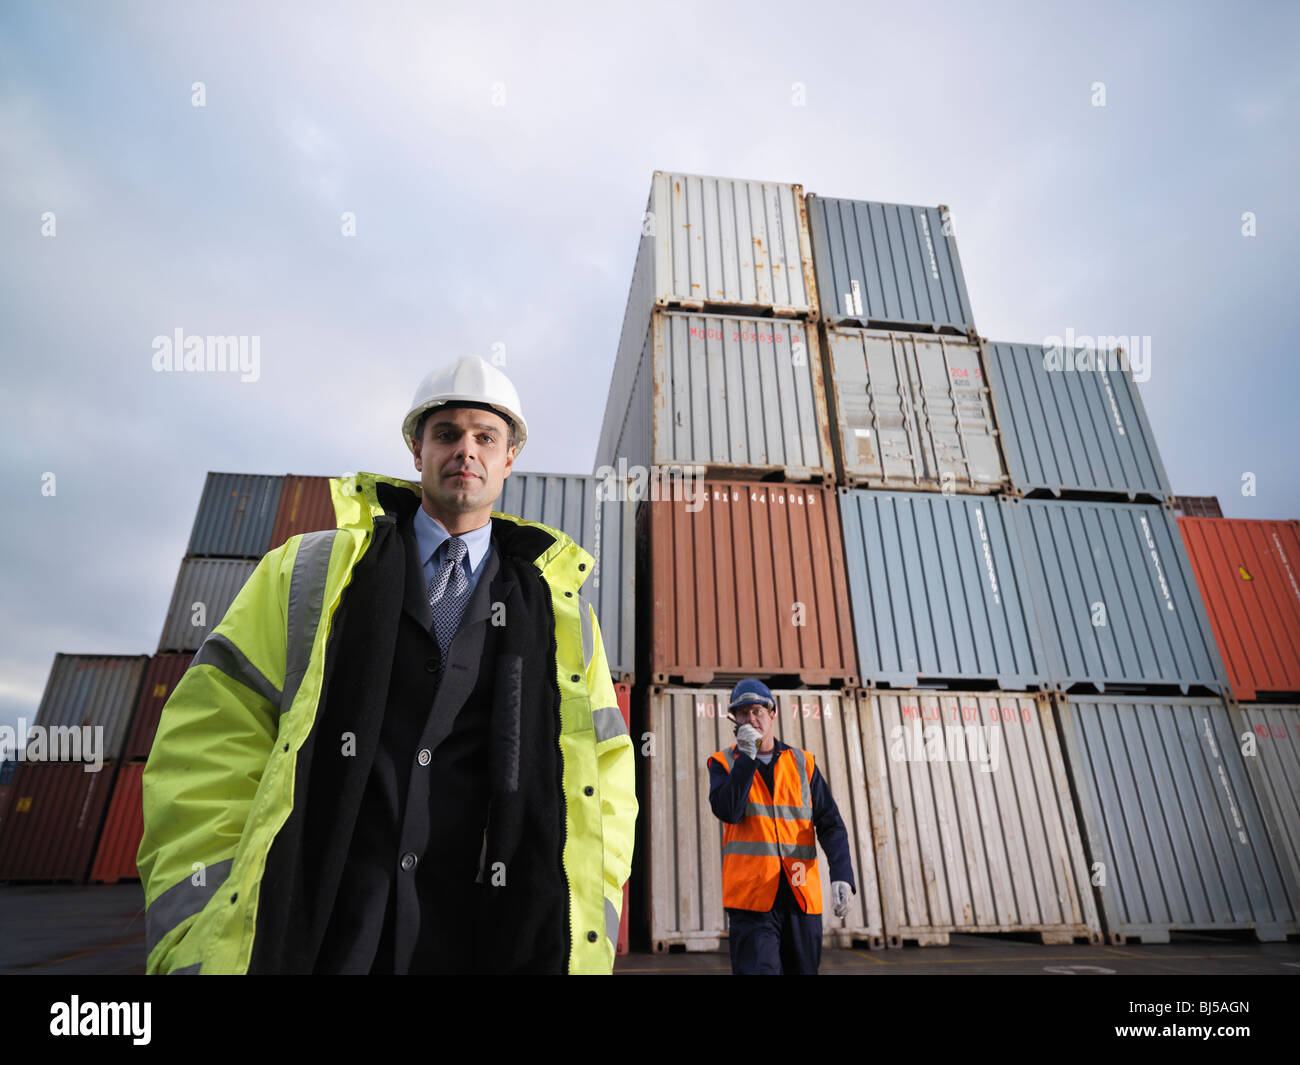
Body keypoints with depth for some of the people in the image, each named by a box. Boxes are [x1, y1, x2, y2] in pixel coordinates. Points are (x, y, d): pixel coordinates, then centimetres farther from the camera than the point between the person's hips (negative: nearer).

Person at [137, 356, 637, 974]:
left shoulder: (562, 610, 6)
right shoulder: (309, 574, 3)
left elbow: (605, 775, 5)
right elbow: (209, 753, -1)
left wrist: (580, 942, -5)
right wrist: (200, 948, -8)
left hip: (487, 947, 2)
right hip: (301, 942, -1)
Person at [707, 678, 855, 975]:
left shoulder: (802, 763, 9)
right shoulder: (724, 763, 5)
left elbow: (830, 824, 3)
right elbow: (728, 811, -13)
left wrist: (841, 875, -12)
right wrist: (747, 756, -13)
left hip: (802, 897, 3)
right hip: (751, 896, -2)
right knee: (757, 968, -14)